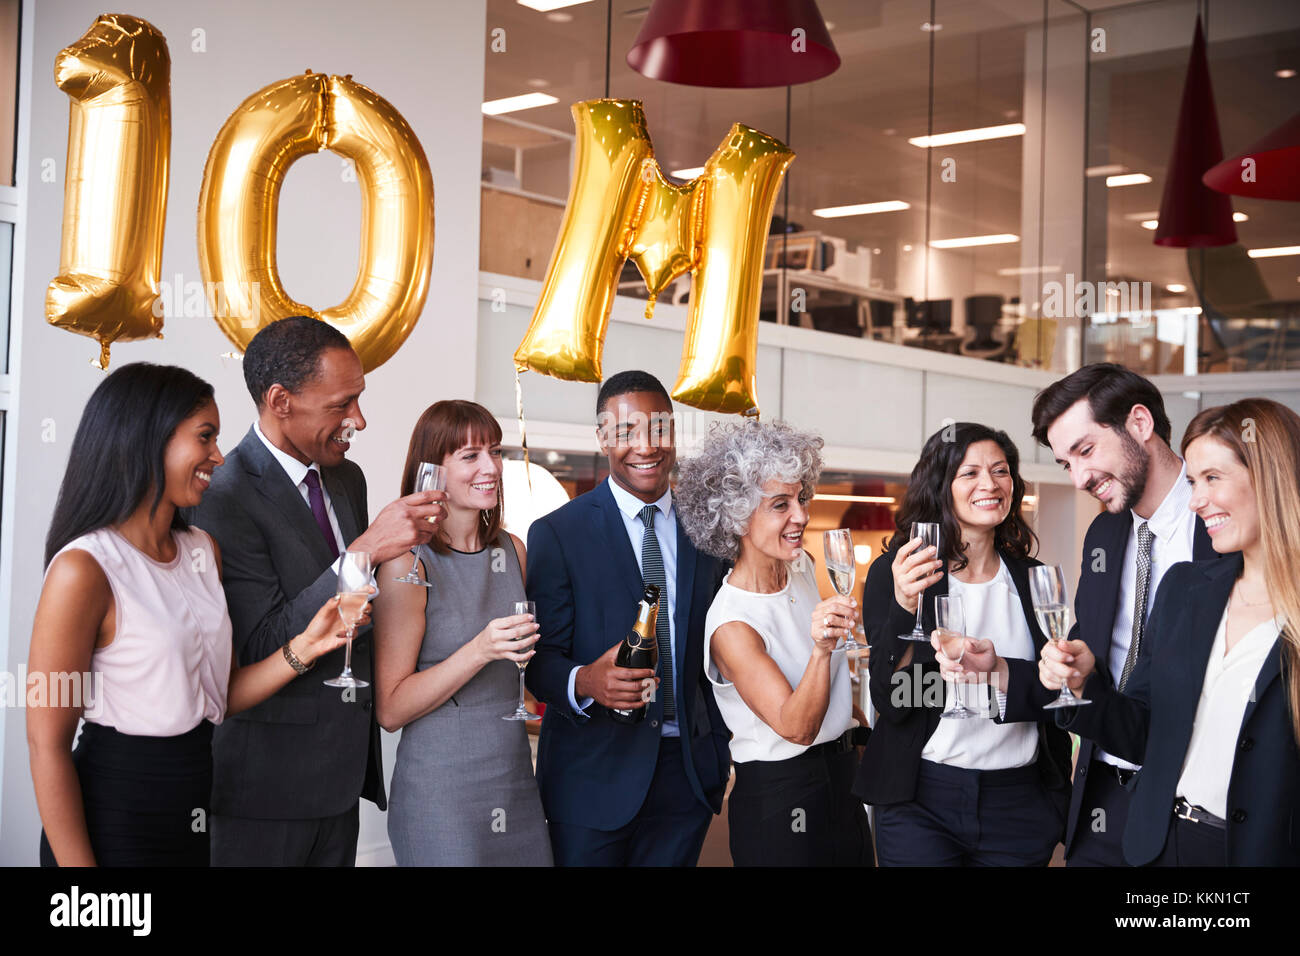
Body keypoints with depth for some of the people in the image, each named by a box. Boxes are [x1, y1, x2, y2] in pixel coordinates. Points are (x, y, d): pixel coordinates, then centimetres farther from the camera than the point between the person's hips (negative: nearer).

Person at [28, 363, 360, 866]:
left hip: (199, 808, 8)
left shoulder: (204, 550, 6)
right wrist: (78, 864, -17)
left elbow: (223, 692, 7)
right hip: (115, 824, -8)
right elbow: (47, 742, -16)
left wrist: (303, 648, -9)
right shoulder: (84, 569, -18)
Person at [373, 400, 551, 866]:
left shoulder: (512, 551, 7)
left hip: (514, 775, 6)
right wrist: (479, 651, -22)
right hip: (441, 791, -6)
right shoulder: (408, 565, -12)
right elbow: (391, 709, -14)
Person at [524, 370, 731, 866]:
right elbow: (541, 660, -7)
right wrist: (584, 682, -27)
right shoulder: (557, 532, -4)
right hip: (594, 774, -3)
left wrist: (720, 753, 6)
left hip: (687, 770, 3)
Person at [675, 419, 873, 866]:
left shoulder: (801, 566, 1)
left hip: (843, 775, 8)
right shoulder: (731, 627, -23)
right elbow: (796, 727, -27)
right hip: (778, 799, -8)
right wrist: (822, 648, -40)